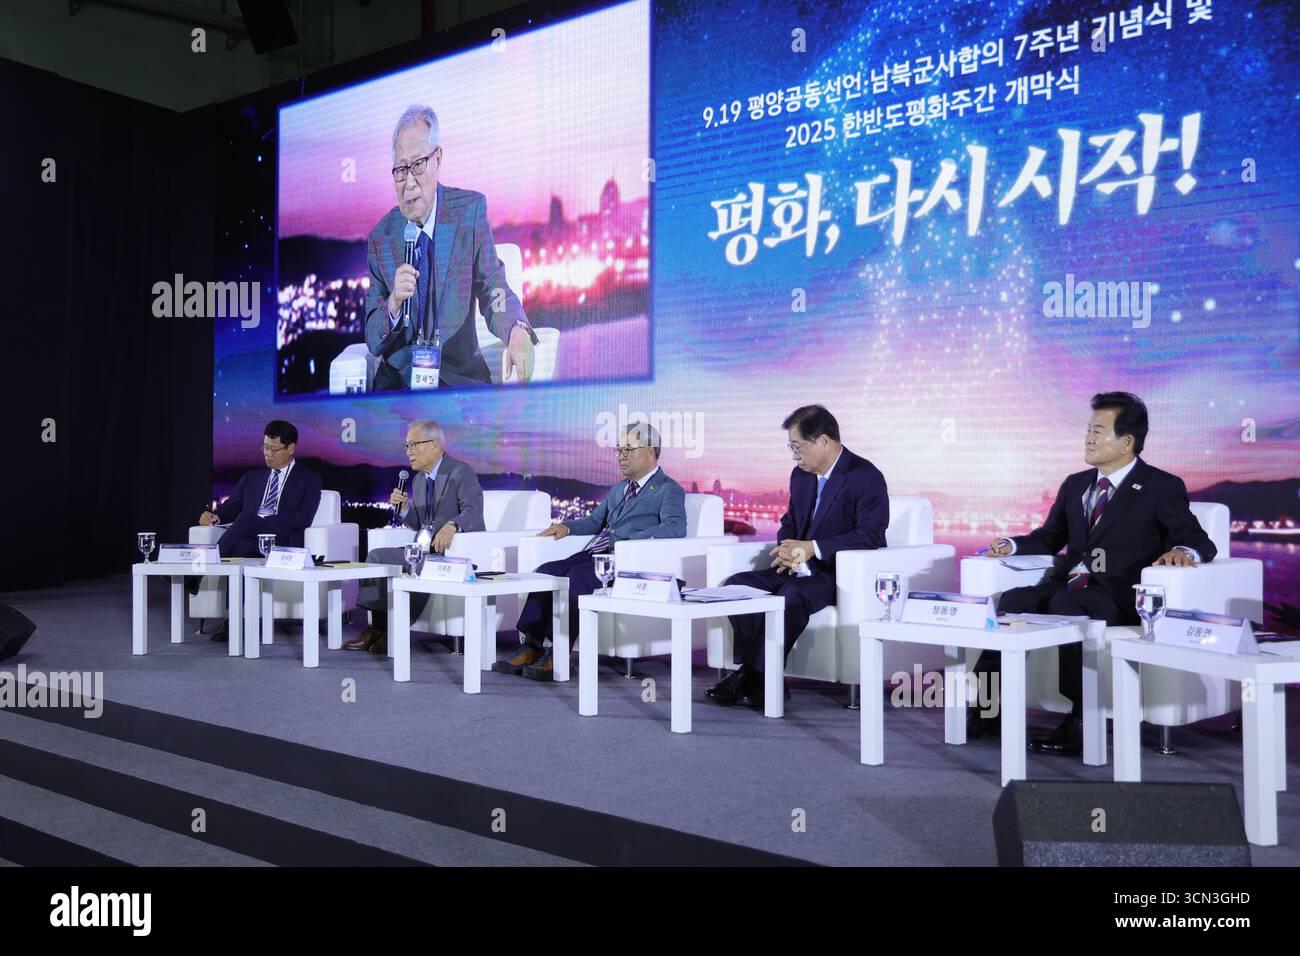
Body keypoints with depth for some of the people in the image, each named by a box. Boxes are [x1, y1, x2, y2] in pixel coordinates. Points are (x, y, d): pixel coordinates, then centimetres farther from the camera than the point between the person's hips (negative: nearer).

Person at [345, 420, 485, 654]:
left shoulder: (461, 473, -11)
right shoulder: (419, 479, 15)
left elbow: (474, 513, -25)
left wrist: (452, 525, -46)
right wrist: (403, 508, -1)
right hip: (423, 550, 8)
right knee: (377, 555, -8)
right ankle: (378, 627, -8)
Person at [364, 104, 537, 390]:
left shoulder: (470, 209, 3)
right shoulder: (380, 239, 5)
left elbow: (493, 291, -1)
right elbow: (372, 341, 4)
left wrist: (518, 331, -23)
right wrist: (394, 304, -18)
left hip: (462, 376, -1)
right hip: (399, 380, 1)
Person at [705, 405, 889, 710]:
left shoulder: (867, 477, -11)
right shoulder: (801, 475, 12)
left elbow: (871, 536, -21)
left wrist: (812, 548, -25)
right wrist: (787, 551, -4)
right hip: (801, 569, 8)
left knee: (793, 595, -36)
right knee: (737, 584, -12)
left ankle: (757, 679, -24)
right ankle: (753, 673, -15)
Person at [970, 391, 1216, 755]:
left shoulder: (1162, 487, 4)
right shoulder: (1075, 484, 21)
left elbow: (1200, 541, -2)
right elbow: (1050, 538, 27)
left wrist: (1182, 551, -26)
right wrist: (1014, 545, 6)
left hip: (1119, 593, -5)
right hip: (1067, 585, 5)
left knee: (1065, 603, -36)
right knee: (1015, 599, -24)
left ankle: (1081, 719, -29)